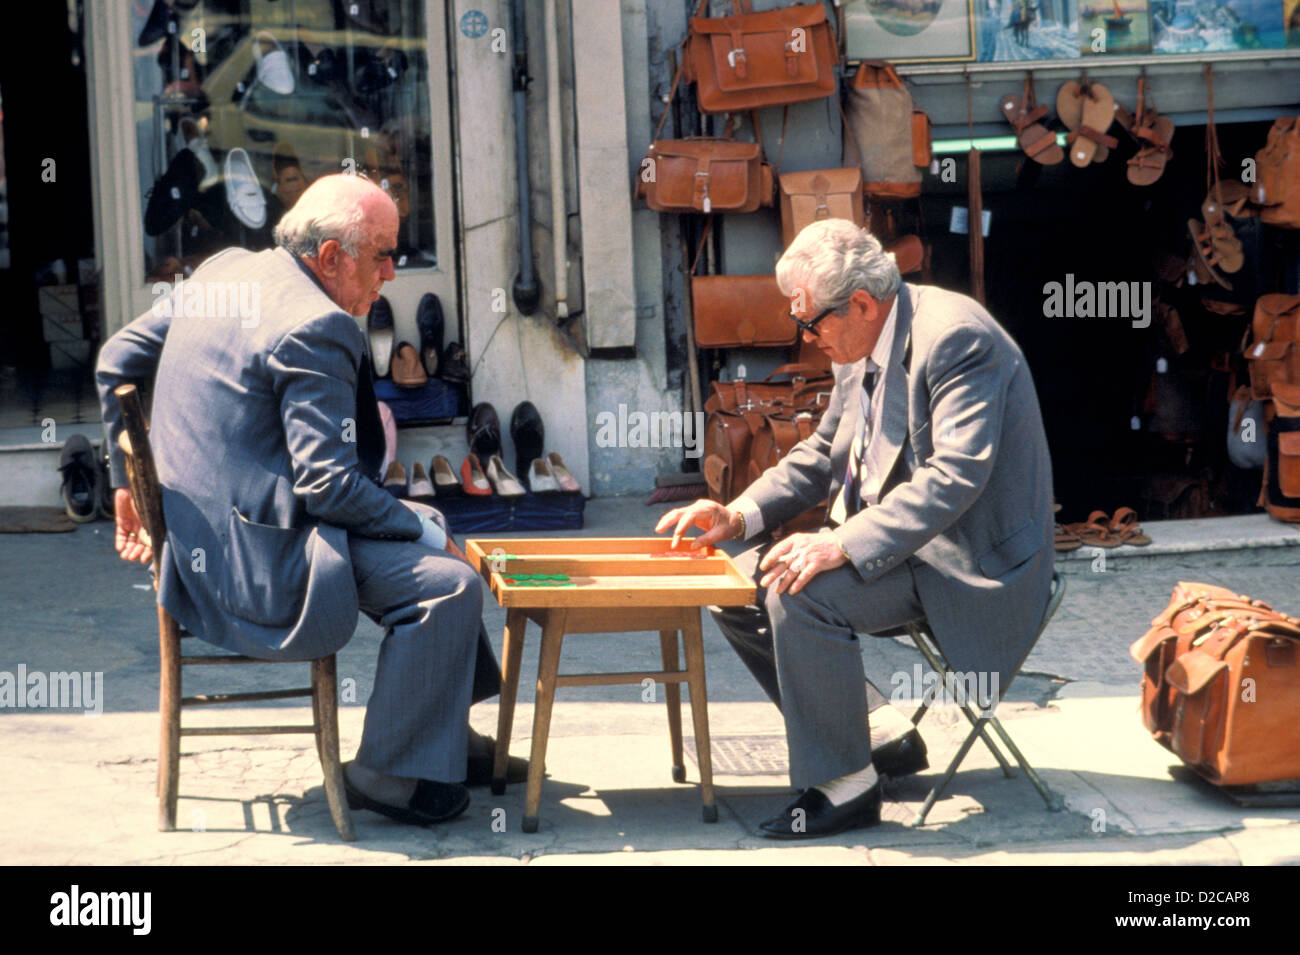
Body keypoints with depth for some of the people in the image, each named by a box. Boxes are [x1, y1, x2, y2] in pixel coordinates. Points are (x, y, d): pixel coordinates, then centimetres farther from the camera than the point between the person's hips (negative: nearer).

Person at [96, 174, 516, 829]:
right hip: (257, 561, -11)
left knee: (427, 534, 20)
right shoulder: (314, 330, -19)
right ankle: (390, 774, -4)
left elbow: (117, 361, 18)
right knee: (449, 583, -17)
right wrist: (422, 529, -10)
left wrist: (129, 482, 25)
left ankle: (445, 737, 26)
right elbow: (328, 483, -23)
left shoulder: (225, 270, 10)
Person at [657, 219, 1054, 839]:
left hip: (964, 561, -10)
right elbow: (821, 454, 17)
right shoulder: (863, 348, 7)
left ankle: (846, 786, -14)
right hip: (882, 541, 10)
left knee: (799, 596, -28)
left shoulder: (955, 337, -22)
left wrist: (842, 544, -37)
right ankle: (868, 737, 10)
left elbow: (956, 476, -31)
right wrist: (739, 517, 0)